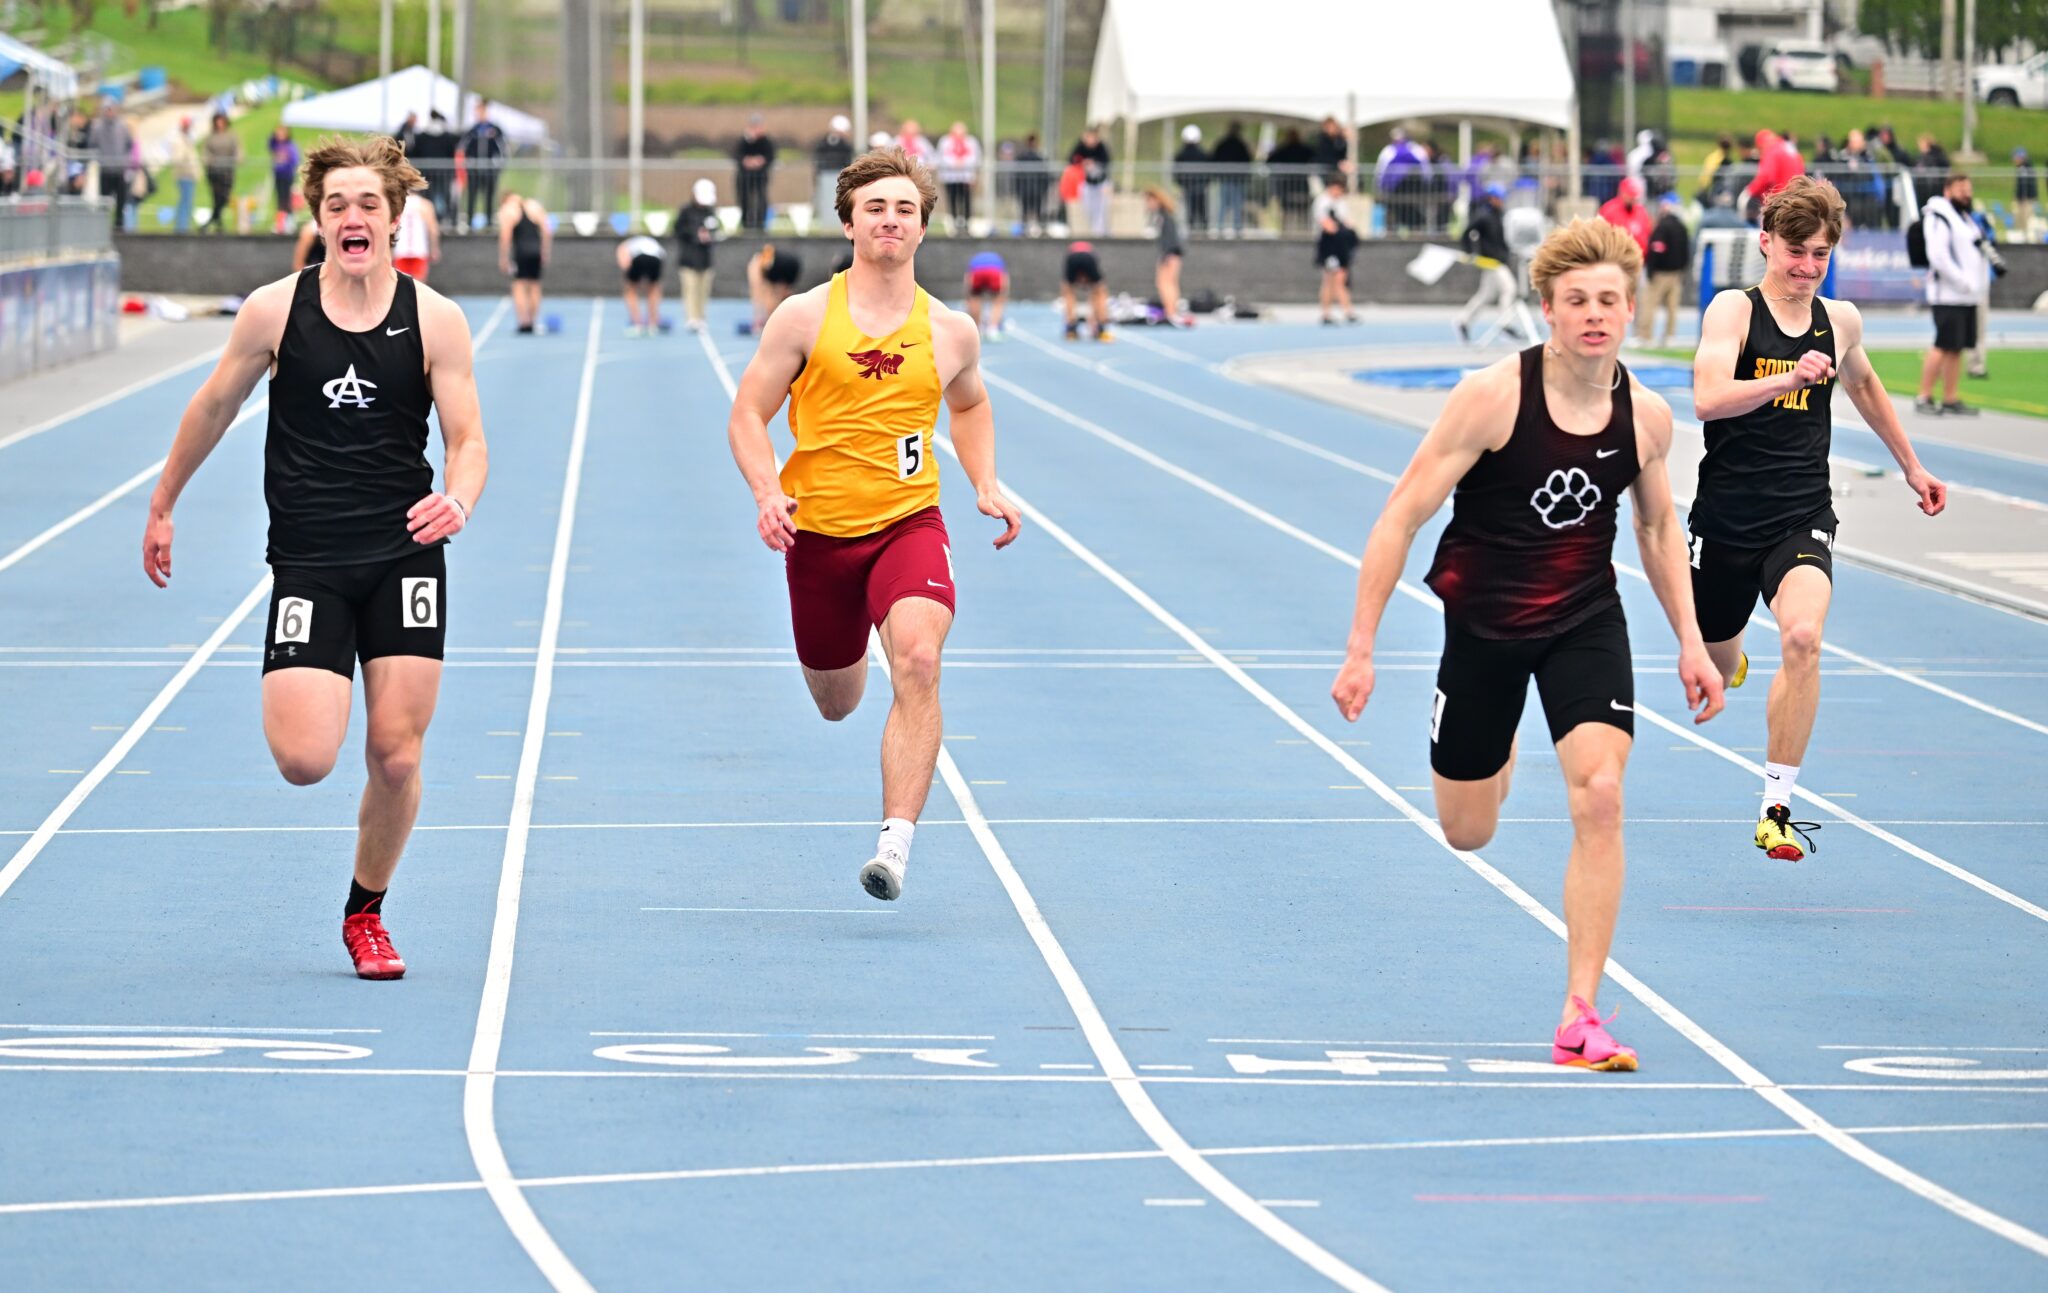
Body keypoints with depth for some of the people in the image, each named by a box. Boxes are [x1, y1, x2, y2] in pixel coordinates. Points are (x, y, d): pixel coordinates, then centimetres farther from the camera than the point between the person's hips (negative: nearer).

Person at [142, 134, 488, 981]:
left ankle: (366, 913, 21)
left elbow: (468, 439, 0)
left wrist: (458, 499, -23)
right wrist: (162, 508, 18)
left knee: (397, 756, -3)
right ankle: (302, 695, 25)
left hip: (405, 555, 1)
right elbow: (213, 410, 11)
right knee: (305, 761, -13)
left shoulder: (435, 321, -3)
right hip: (308, 561, -1)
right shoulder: (275, 311, -3)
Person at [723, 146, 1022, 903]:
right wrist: (767, 491, -20)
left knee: (918, 661, -28)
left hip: (909, 524, -1)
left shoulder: (951, 332, 2)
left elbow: (969, 406, 23)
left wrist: (986, 485, 8)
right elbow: (748, 415, -2)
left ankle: (897, 841, -30)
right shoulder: (805, 318, -4)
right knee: (835, 703, 16)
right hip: (819, 532, 1)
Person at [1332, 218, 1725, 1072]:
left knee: (1599, 796, -19)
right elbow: (1403, 516, -15)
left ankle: (1580, 1018, -13)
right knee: (1466, 833, 11)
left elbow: (1658, 527, 13)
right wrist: (1360, 649, -17)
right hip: (1483, 622, -1)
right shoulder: (1493, 396, -20)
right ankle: (1497, 750, 52)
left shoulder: (1646, 416, -8)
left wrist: (1690, 642, 9)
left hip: (1587, 622, 1)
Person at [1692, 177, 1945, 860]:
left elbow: (1862, 383, 28)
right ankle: (1726, 651, 59)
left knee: (1803, 637, -28)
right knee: (1713, 680, 16)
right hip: (1726, 515, -1)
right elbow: (1708, 398, -25)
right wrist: (1791, 377, -37)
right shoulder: (1734, 309, -8)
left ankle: (1777, 808, -21)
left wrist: (1911, 466, 35)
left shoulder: (1840, 321, 5)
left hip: (1803, 516, 1)